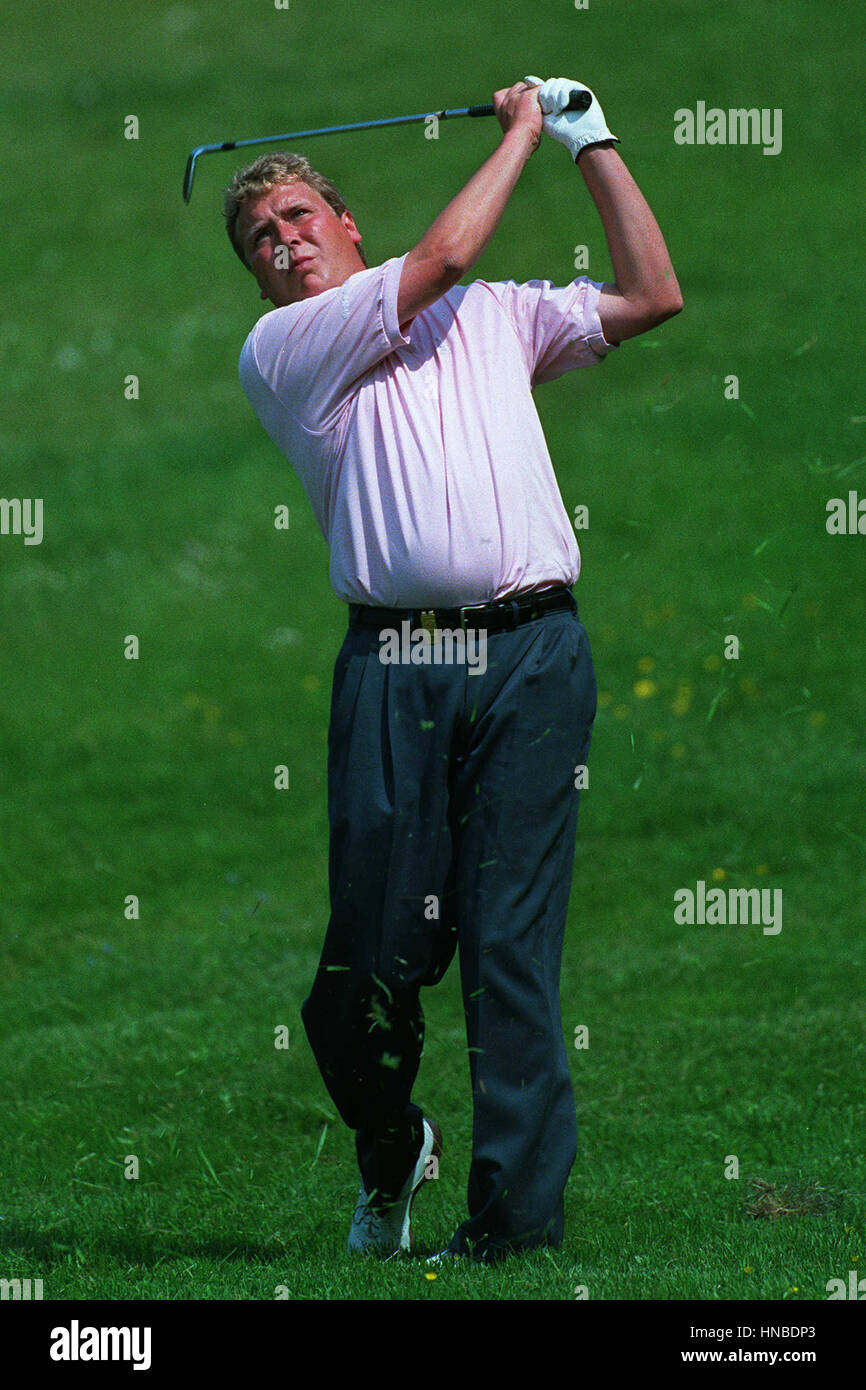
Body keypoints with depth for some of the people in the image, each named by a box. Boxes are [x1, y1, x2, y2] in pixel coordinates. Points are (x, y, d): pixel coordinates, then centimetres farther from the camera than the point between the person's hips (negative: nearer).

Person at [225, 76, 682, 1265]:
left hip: (532, 653, 1)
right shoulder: (278, 352, 10)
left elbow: (651, 296, 20)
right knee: (375, 949, -4)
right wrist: (521, 134, 14)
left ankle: (516, 1219, -4)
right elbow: (441, 256, 1)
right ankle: (390, 1148, 24)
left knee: (514, 947, -5)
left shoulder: (496, 317, 24)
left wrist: (591, 144, 21)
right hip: (393, 665, -1)